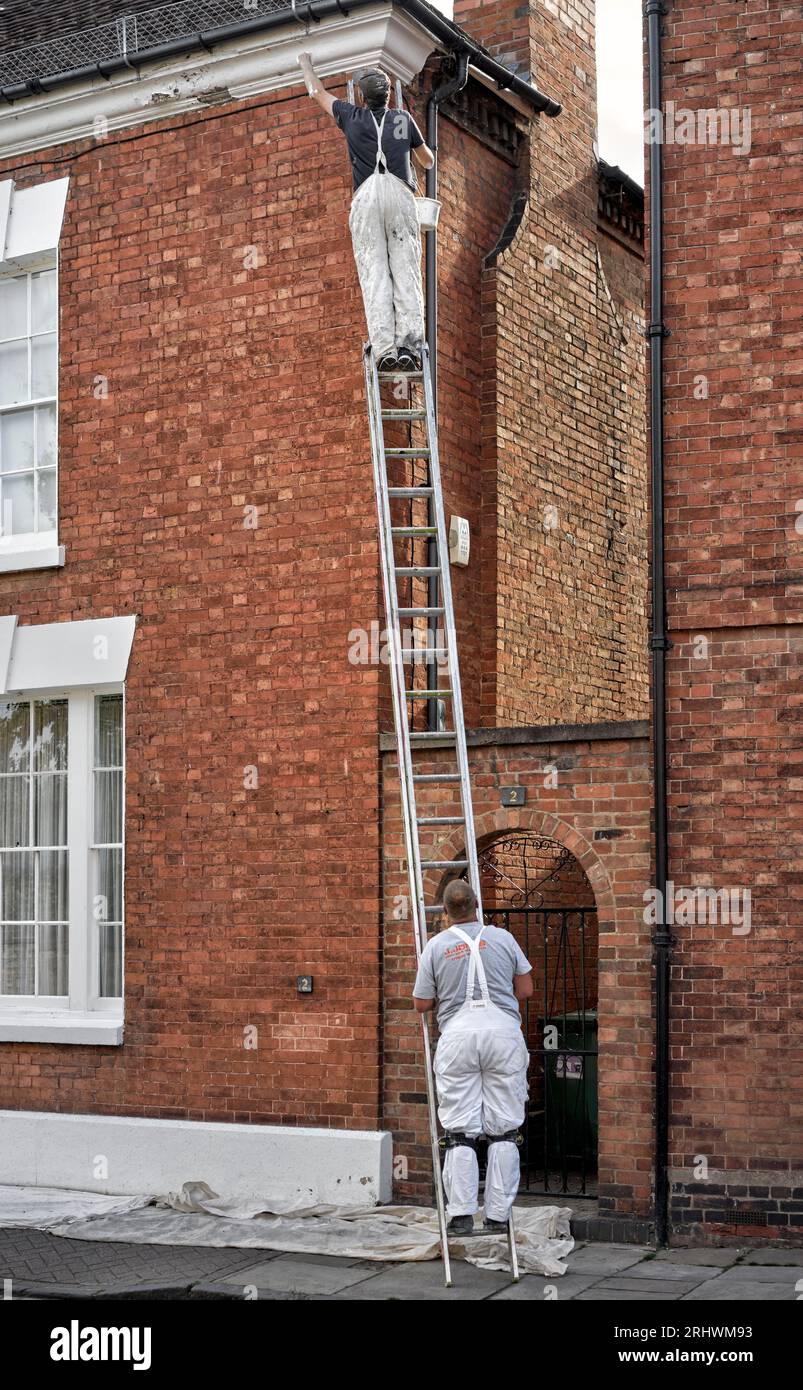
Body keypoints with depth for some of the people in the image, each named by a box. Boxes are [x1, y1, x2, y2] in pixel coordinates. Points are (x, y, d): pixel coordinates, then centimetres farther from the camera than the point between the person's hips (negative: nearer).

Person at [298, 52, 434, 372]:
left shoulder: (352, 117, 18)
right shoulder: (403, 119, 20)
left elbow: (317, 93, 36)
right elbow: (428, 161, 33)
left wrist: (306, 65, 54)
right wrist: (417, 143, 55)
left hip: (366, 196, 0)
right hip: (400, 194, 0)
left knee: (374, 274, -7)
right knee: (406, 272, -5)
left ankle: (385, 350, -20)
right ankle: (409, 346, -20)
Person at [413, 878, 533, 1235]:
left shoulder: (436, 946, 4)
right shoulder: (502, 938, 6)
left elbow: (422, 1004, 8)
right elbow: (525, 990, 13)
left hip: (458, 1035, 0)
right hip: (503, 1032, 0)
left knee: (460, 1131, 3)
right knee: (503, 1129, 6)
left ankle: (461, 1215, -1)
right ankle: (498, 1216, 6)